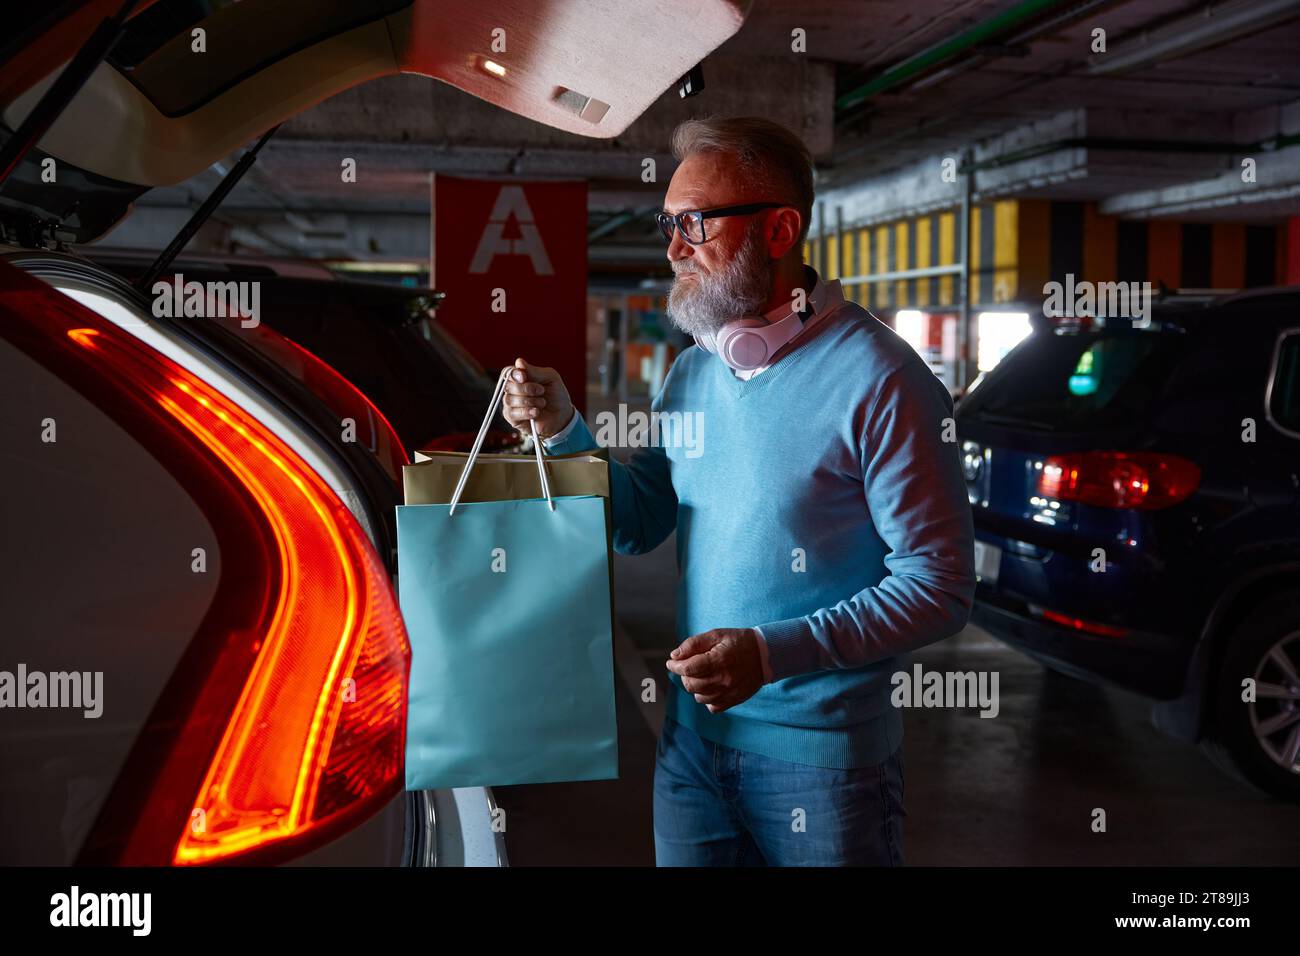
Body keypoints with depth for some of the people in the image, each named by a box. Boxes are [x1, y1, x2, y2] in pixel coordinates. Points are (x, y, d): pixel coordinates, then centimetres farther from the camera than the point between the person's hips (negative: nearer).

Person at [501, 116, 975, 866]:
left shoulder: (877, 380, -18)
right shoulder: (695, 368, 6)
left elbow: (940, 589, -18)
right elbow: (640, 525, 10)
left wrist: (774, 652, -26)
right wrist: (564, 430, -5)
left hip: (822, 754, -6)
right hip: (692, 734, 6)